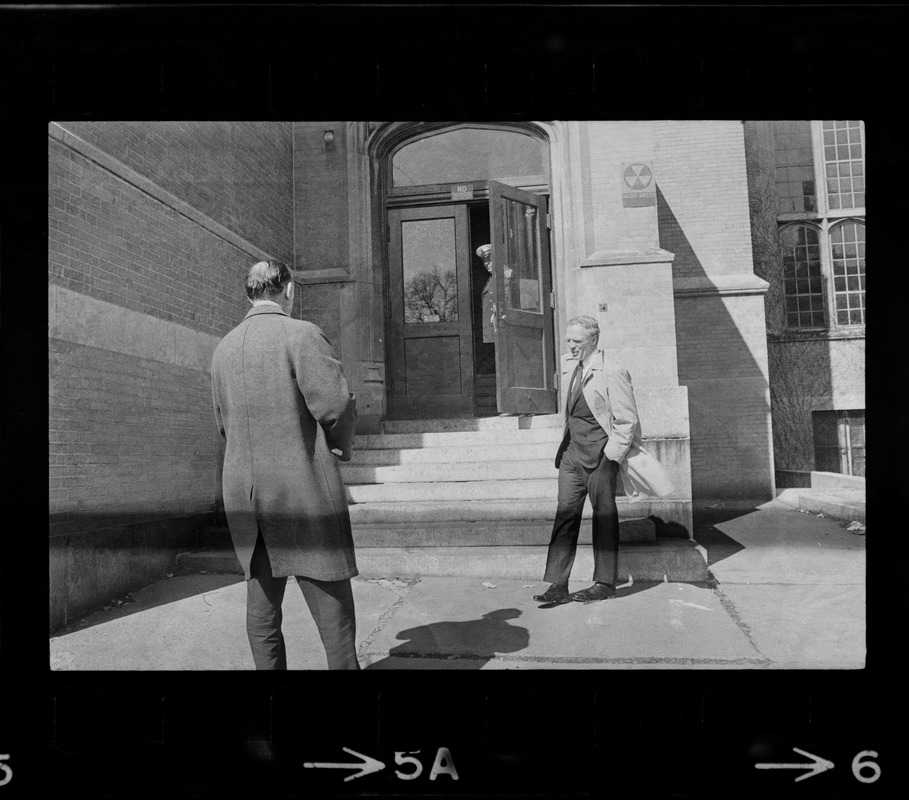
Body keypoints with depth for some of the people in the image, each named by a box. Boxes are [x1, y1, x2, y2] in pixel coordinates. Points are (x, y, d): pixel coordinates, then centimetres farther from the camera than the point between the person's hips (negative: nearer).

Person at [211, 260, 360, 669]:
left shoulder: (223, 348, 11)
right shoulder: (302, 335, -10)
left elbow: (224, 425, 18)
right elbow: (337, 406, -15)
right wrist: (341, 447, 4)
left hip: (243, 496, 7)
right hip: (305, 493, -7)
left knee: (262, 612, 14)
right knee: (334, 616, 1)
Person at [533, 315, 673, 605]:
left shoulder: (612, 372, -12)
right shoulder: (569, 368, 11)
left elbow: (627, 420, -11)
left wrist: (612, 454, -14)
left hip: (599, 455, -7)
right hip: (572, 453, 7)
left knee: (604, 516, 5)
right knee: (565, 515, 3)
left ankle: (605, 584, 17)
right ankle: (558, 585, 6)